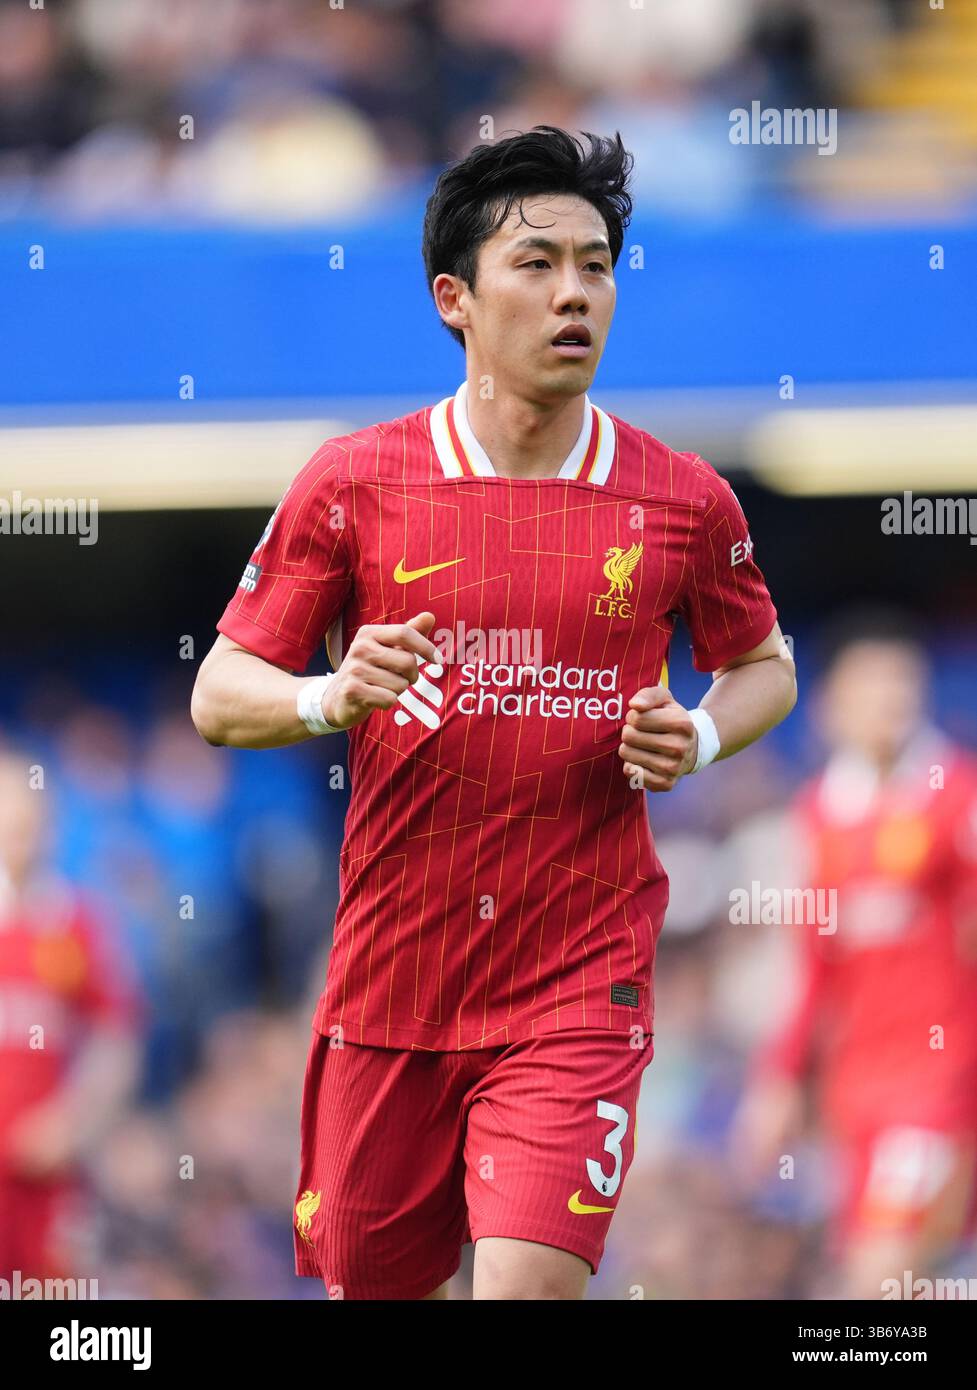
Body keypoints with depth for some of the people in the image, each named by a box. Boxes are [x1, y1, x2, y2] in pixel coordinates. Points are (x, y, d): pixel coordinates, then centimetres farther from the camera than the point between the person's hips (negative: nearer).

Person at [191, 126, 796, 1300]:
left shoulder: (684, 501, 0)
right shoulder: (352, 484, -2)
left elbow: (762, 664, 17)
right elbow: (219, 696, 2)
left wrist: (698, 739, -5)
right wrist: (332, 699, -19)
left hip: (579, 983, -1)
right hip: (387, 979, 1)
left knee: (531, 1285, -18)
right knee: (374, 1287, 11)